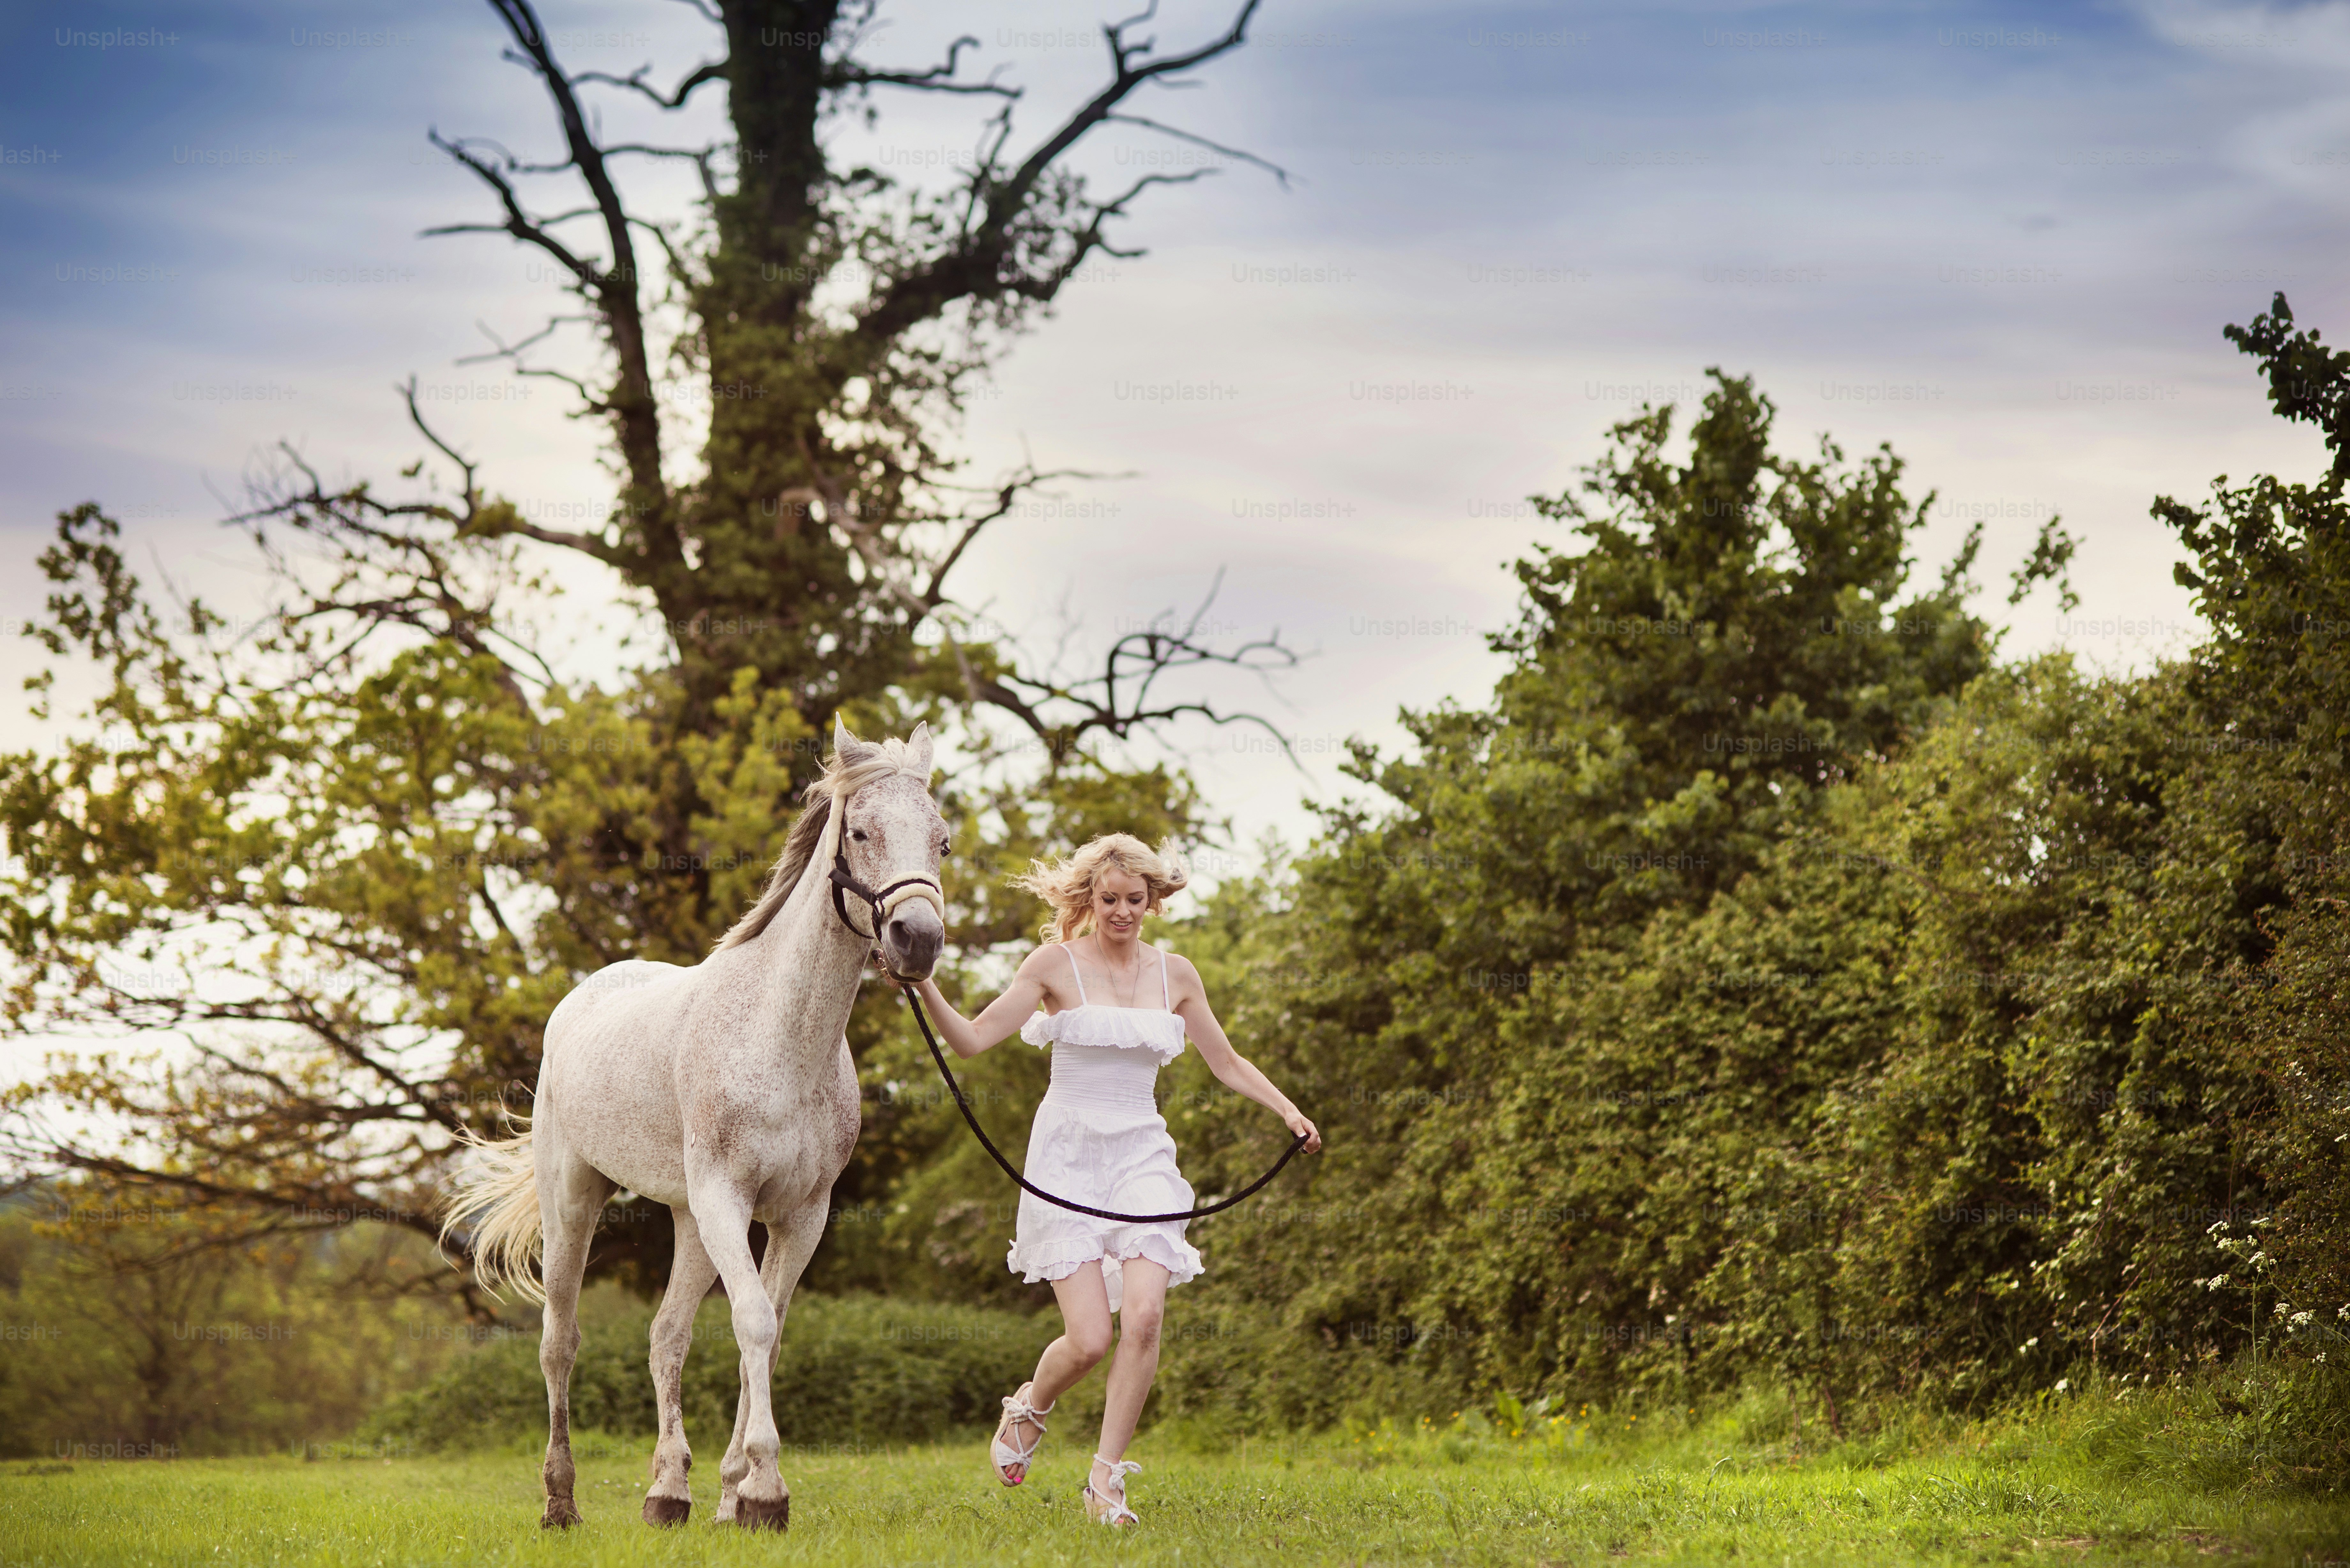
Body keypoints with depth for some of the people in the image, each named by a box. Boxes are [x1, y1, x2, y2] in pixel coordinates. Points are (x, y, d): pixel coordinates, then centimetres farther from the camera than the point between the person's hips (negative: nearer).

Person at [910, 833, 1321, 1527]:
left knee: (1144, 1315, -18)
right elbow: (972, 1039, -6)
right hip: (1068, 1157, -3)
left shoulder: (1175, 975, 9)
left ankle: (1106, 1478, -5)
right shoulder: (1058, 964, -1)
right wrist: (925, 988, -22)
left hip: (1141, 1155, 3)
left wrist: (1288, 1110, 0)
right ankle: (1029, 1406, 24)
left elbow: (1228, 1063, 15)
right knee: (1089, 1338, -12)